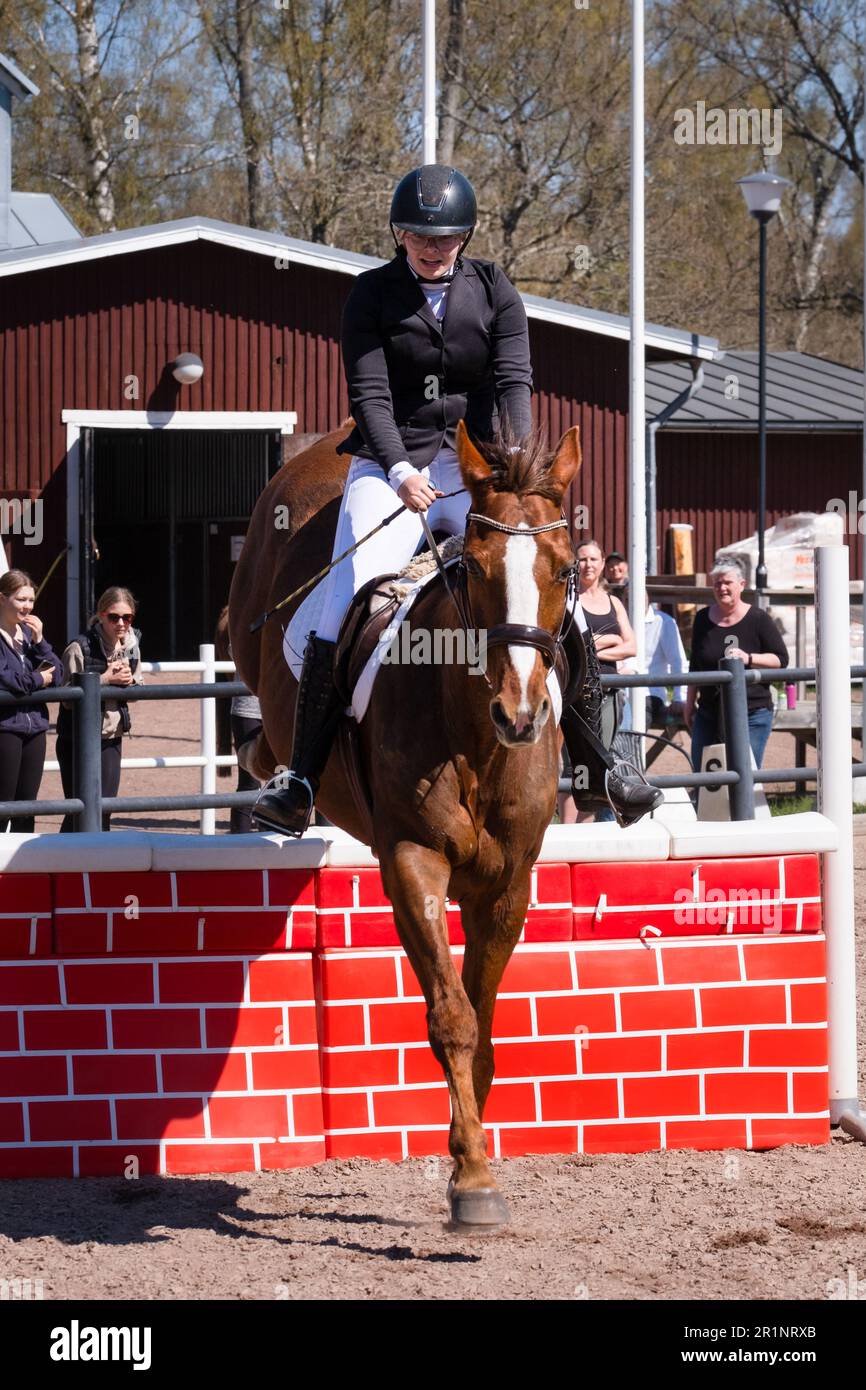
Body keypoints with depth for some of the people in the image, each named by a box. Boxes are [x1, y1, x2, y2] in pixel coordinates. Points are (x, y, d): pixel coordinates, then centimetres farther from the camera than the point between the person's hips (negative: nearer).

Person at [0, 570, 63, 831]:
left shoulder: (29, 632, 12)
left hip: (35, 724, 7)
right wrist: (37, 680, -8)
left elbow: (57, 675, 8)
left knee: (27, 803, 9)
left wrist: (39, 642, -5)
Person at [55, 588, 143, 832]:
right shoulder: (80, 647, -15)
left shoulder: (132, 646, 4)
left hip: (112, 738, 5)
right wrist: (105, 679, -23)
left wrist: (129, 681, -7)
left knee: (105, 808, 7)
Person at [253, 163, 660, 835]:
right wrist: (400, 470, -25)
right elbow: (369, 394, -8)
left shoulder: (495, 290, 5)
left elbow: (515, 380, -6)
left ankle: (600, 763, 5)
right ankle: (302, 783, -19)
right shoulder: (372, 295, 0)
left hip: (475, 469, 2)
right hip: (390, 467, -2)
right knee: (344, 614, -21)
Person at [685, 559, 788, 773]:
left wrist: (748, 658, -19)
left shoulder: (758, 619, -3)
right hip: (709, 713, 4)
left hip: (752, 713, -4)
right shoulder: (703, 619, 9)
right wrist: (689, 705, 17)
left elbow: (781, 659, -3)